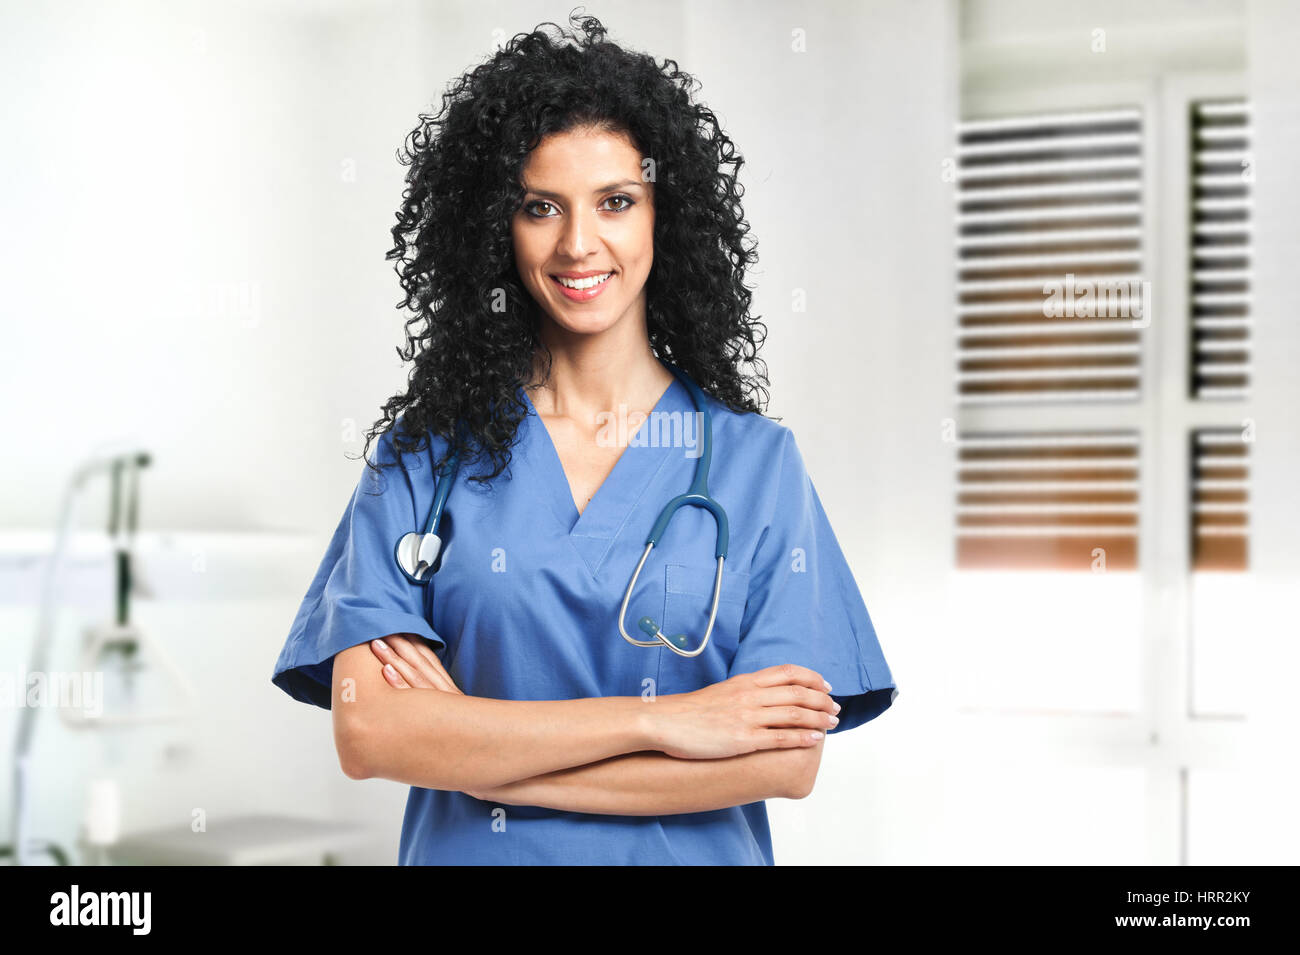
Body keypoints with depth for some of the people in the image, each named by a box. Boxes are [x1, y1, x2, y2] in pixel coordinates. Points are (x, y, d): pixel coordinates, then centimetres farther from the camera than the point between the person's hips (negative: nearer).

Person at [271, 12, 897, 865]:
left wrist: (481, 755, -16)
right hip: (468, 851, 0)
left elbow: (788, 762, -13)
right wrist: (657, 721, -19)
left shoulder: (756, 459, -3)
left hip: (690, 853, 0)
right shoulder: (423, 451, -3)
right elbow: (367, 732, -15)